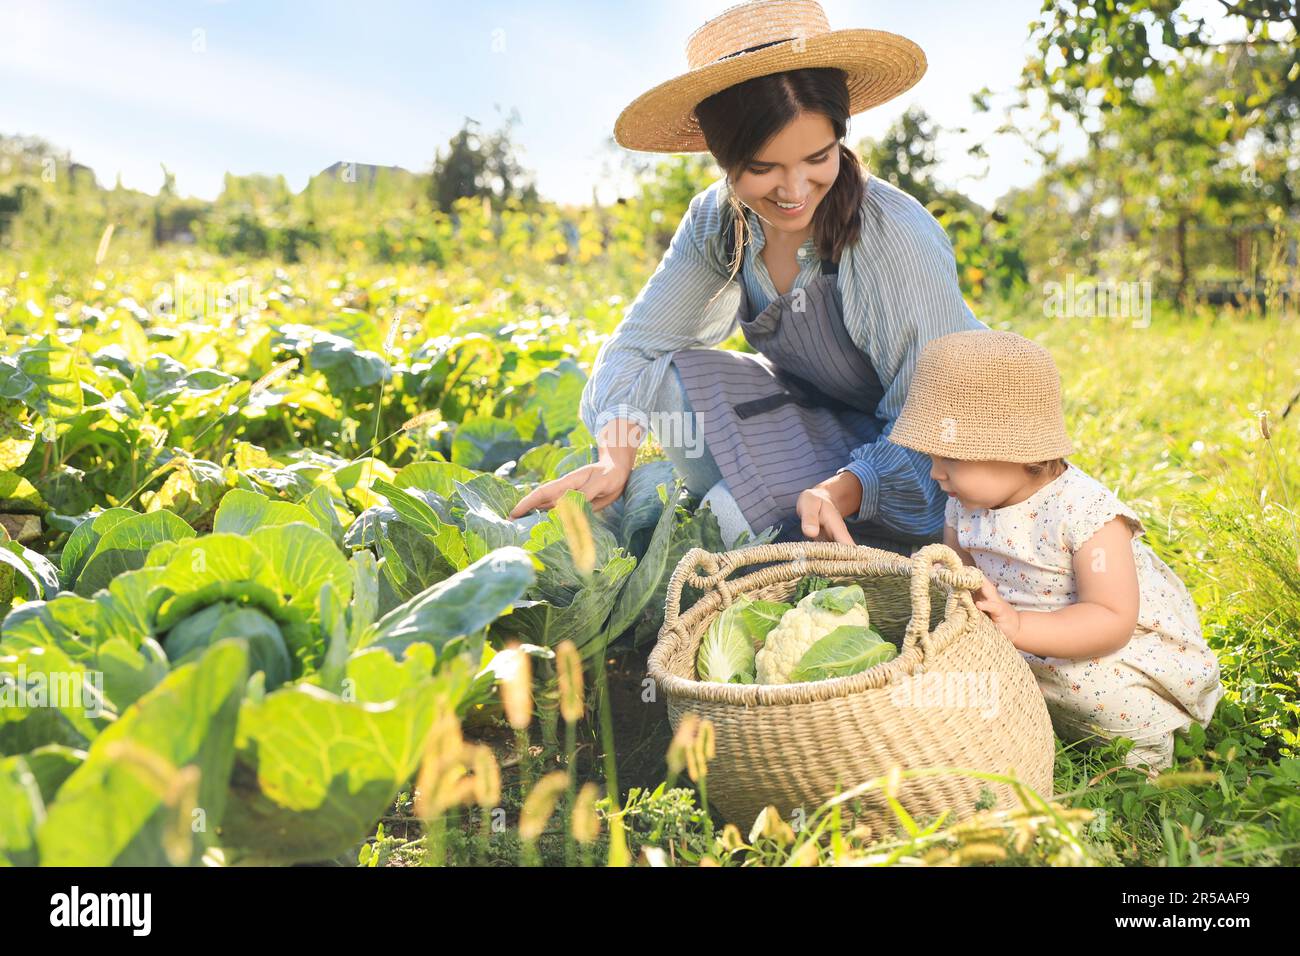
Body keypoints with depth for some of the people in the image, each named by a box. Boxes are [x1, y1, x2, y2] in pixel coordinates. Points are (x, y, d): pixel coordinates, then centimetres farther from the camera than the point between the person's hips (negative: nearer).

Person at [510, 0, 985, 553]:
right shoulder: (717, 221, -11)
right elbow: (641, 340, -10)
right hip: (816, 420, 6)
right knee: (667, 375, -15)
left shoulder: (897, 240, -30)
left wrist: (837, 492, -44)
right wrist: (615, 461, -27)